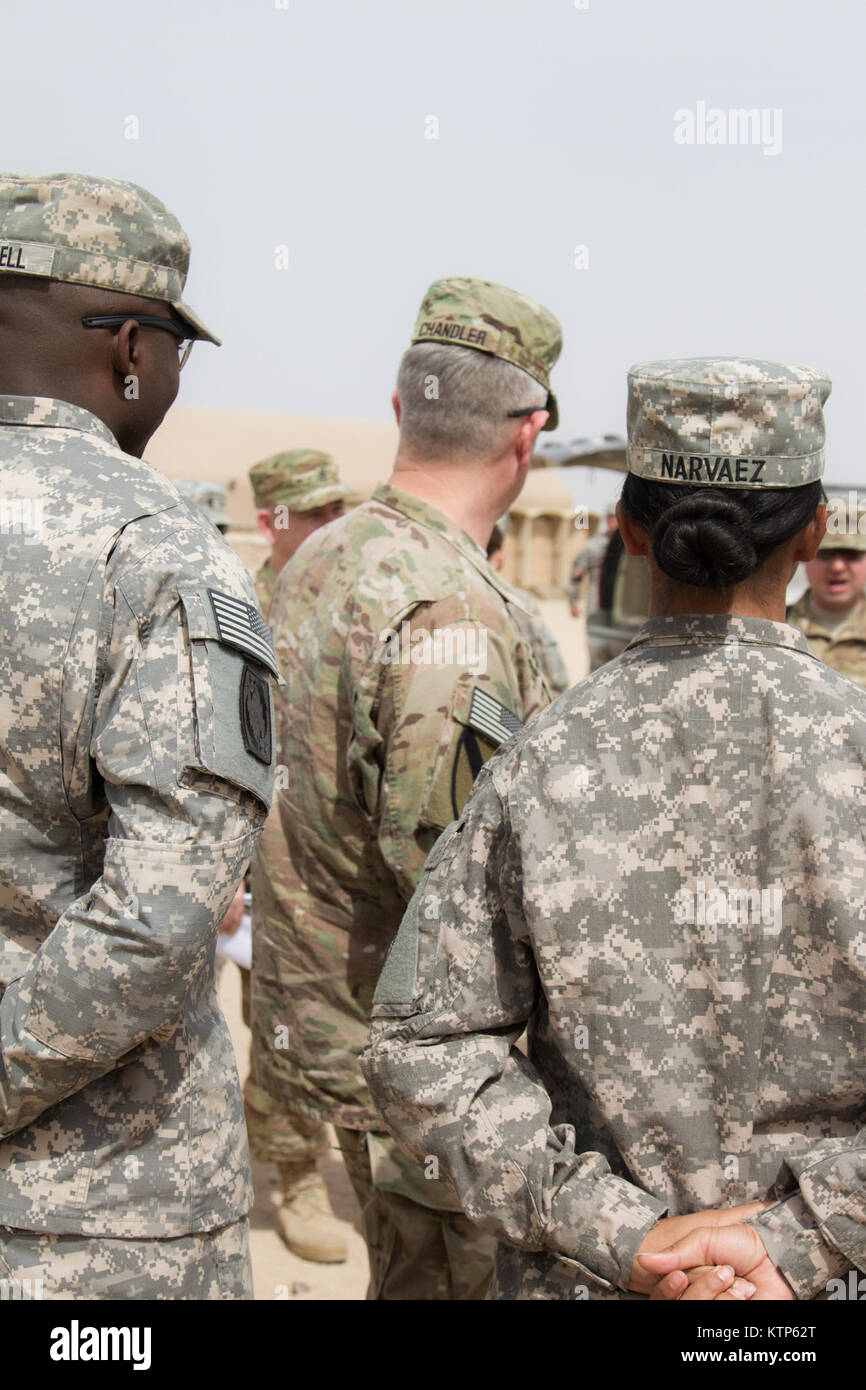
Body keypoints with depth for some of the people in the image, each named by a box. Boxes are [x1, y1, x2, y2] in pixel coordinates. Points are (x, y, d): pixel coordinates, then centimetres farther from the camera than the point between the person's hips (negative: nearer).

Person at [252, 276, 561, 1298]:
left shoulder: (317, 557, 6)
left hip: (315, 1010, 9)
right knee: (444, 1277, 6)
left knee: (408, 1268, 23)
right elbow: (443, 860, -29)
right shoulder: (449, 610, -25)